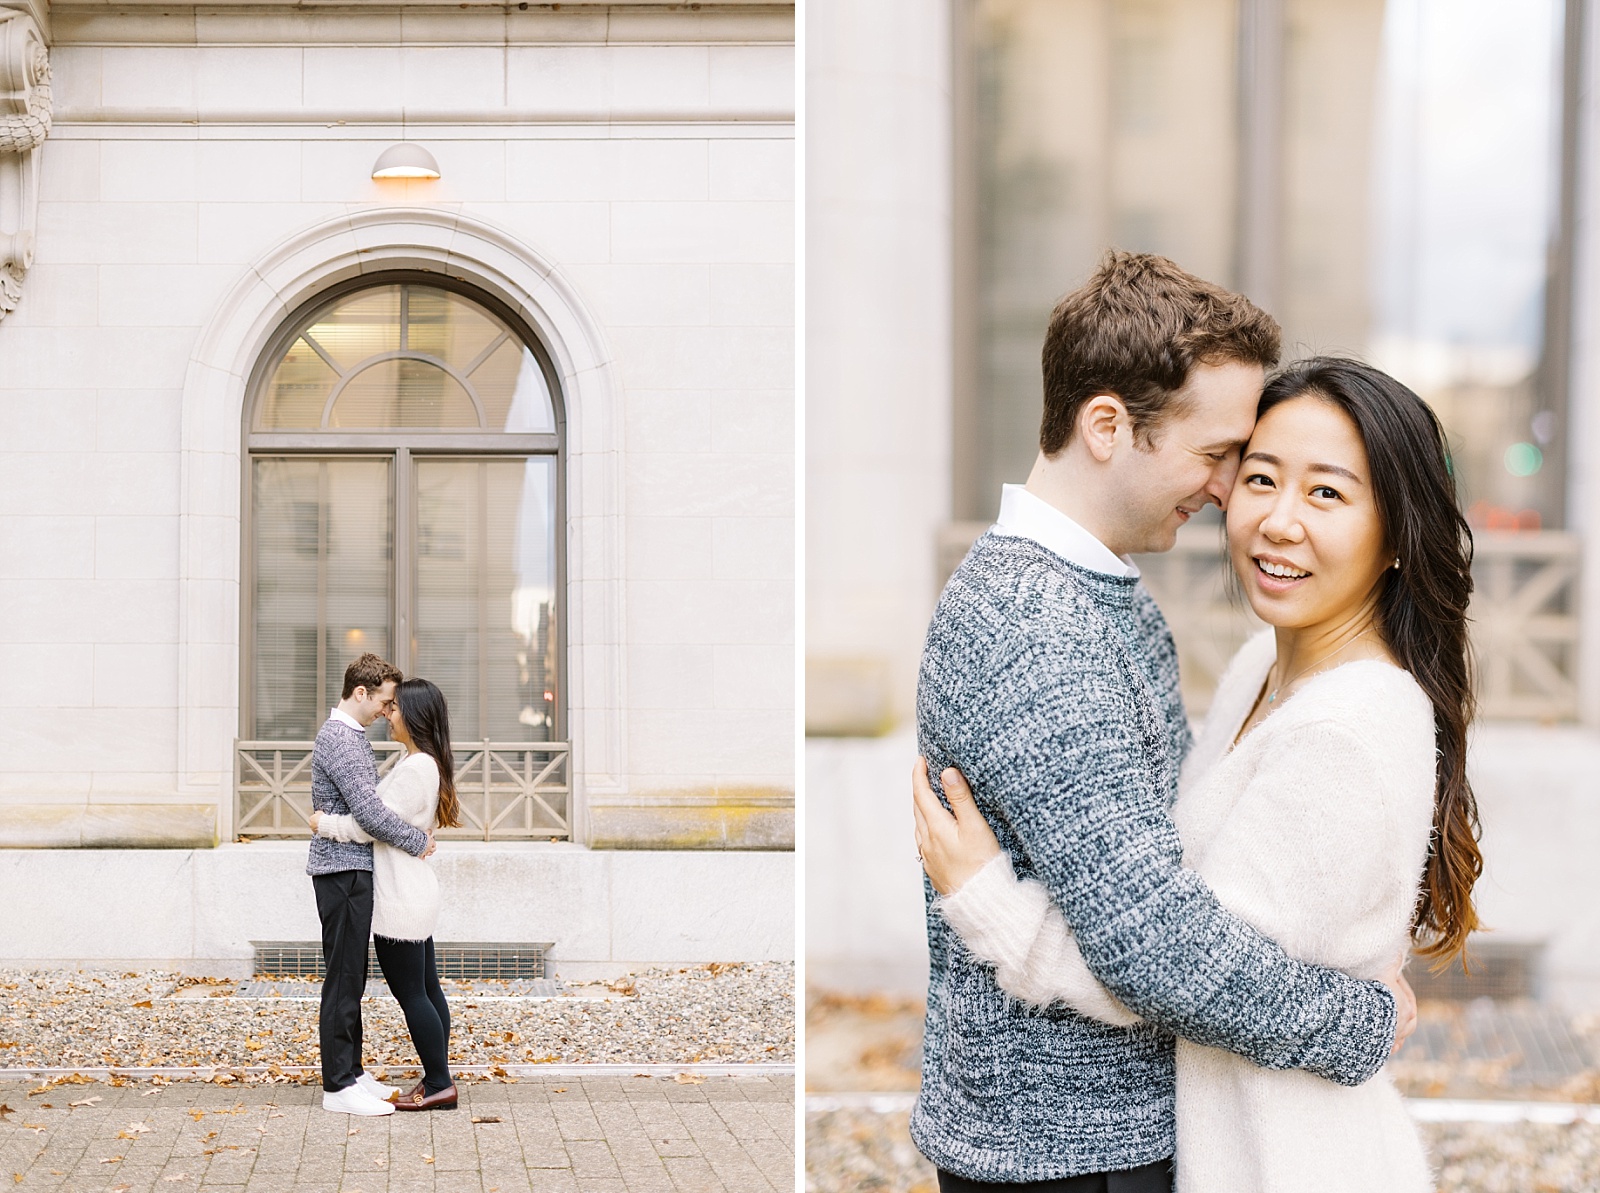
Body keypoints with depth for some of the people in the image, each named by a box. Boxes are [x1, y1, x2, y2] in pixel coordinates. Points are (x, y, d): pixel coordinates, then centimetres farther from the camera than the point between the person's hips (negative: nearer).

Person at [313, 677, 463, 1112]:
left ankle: (439, 1084, 3)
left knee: (411, 994, -3)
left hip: (401, 899, -10)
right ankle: (437, 1079, 19)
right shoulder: (427, 765, 11)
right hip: (414, 894, 10)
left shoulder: (414, 769, -21)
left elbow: (371, 825, -19)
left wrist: (324, 823, -6)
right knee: (426, 989, 13)